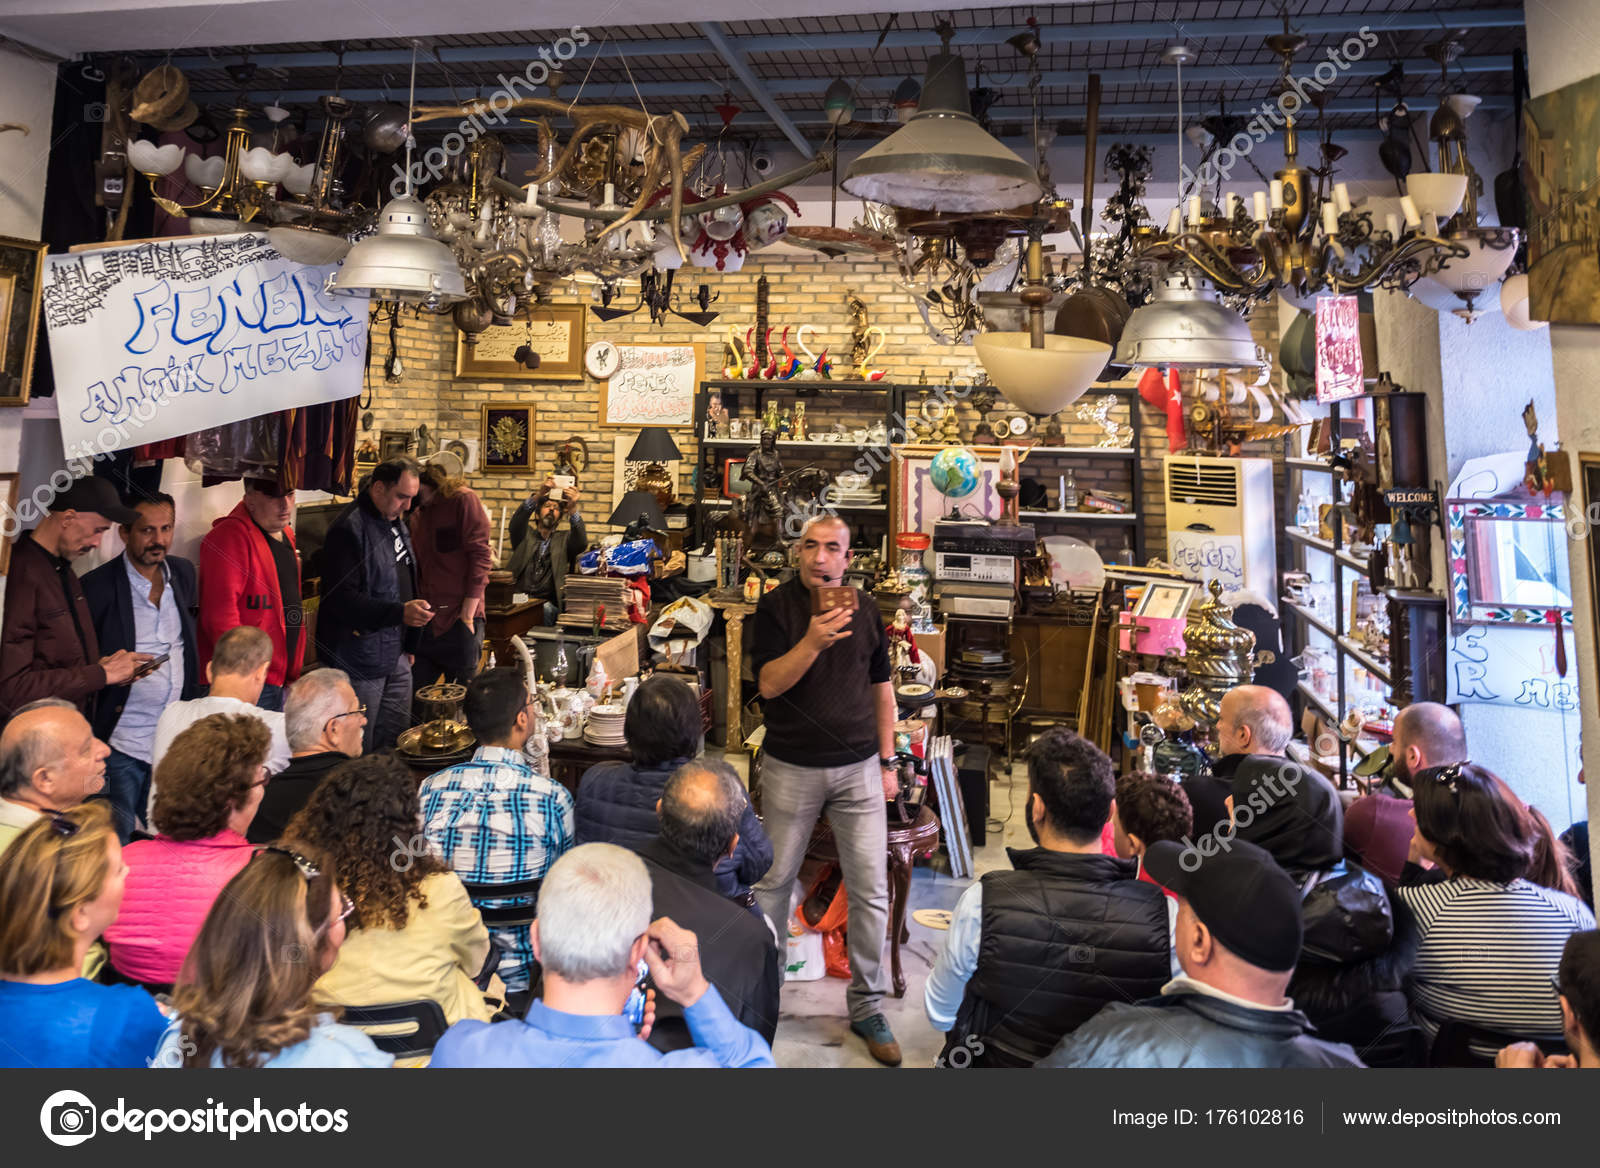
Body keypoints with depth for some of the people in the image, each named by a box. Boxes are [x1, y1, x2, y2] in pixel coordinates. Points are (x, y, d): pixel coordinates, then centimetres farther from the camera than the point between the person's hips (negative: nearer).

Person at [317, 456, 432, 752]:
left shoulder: (397, 524, 12)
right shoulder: (349, 529, -17)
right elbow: (340, 599, -24)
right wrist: (400, 613, -31)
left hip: (395, 655, 9)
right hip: (359, 660, -8)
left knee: (396, 742, 15)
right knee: (358, 751, 2)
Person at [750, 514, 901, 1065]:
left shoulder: (866, 609, 4)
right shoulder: (776, 606, -5)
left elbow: (881, 686, 11)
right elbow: (768, 684, -13)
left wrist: (887, 761, 9)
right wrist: (813, 642, -28)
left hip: (859, 769, 2)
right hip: (791, 768, -2)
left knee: (871, 890, 3)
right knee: (773, 882, 10)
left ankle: (868, 1005, 18)